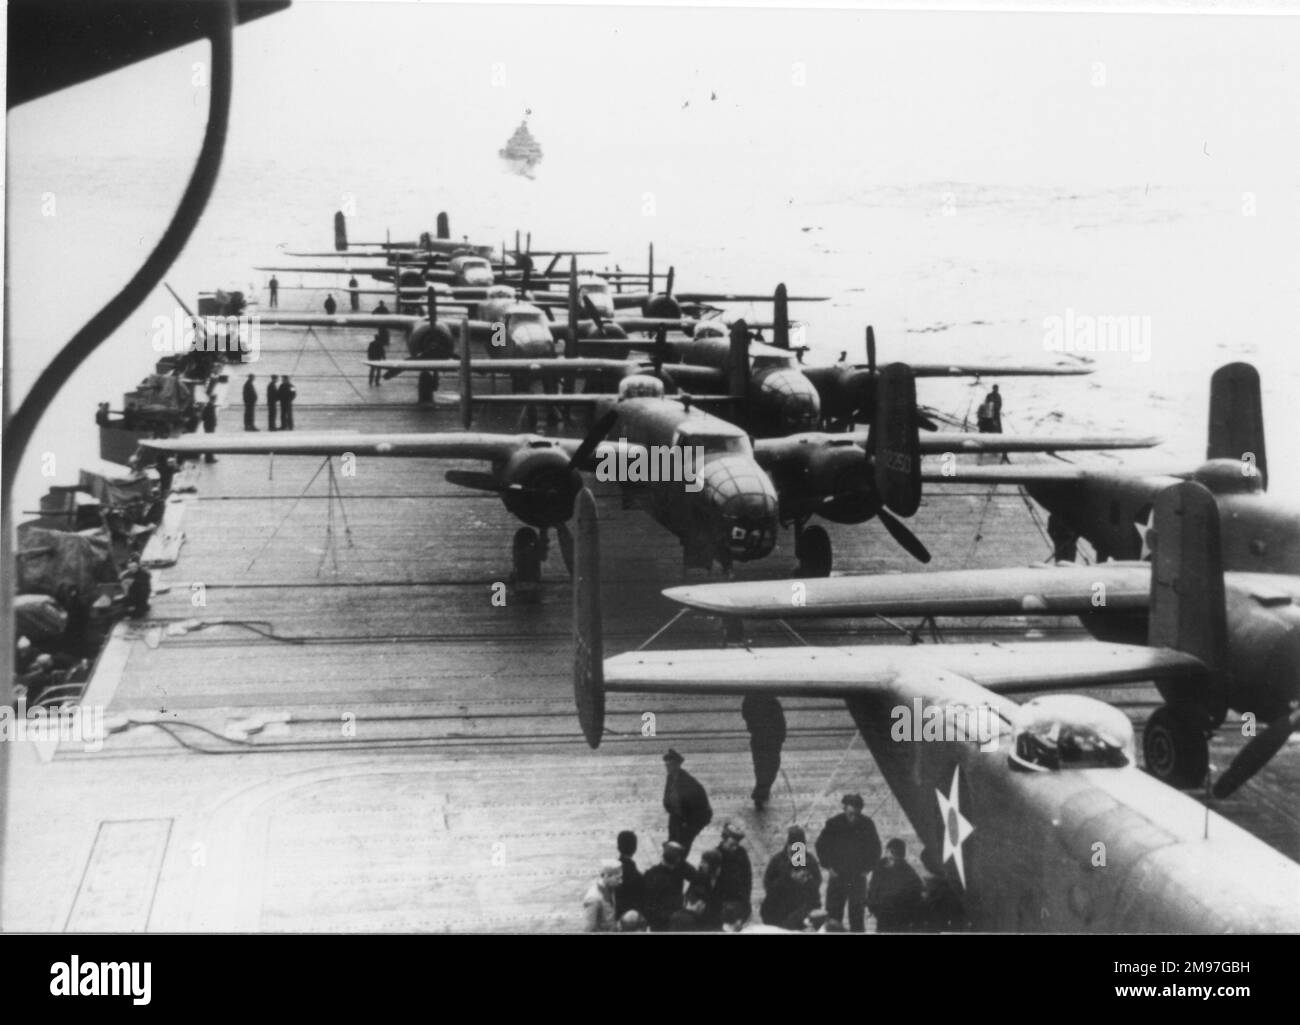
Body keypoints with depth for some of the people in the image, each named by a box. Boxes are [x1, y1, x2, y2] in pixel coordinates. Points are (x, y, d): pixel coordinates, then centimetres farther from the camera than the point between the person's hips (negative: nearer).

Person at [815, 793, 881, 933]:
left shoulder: (867, 825, -5)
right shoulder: (833, 824, -7)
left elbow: (875, 848, 8)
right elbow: (821, 846, 5)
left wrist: (867, 868, 2)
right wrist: (829, 867, 0)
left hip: (858, 877, 0)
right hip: (837, 875, 0)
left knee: (857, 915, 4)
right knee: (833, 912, 0)